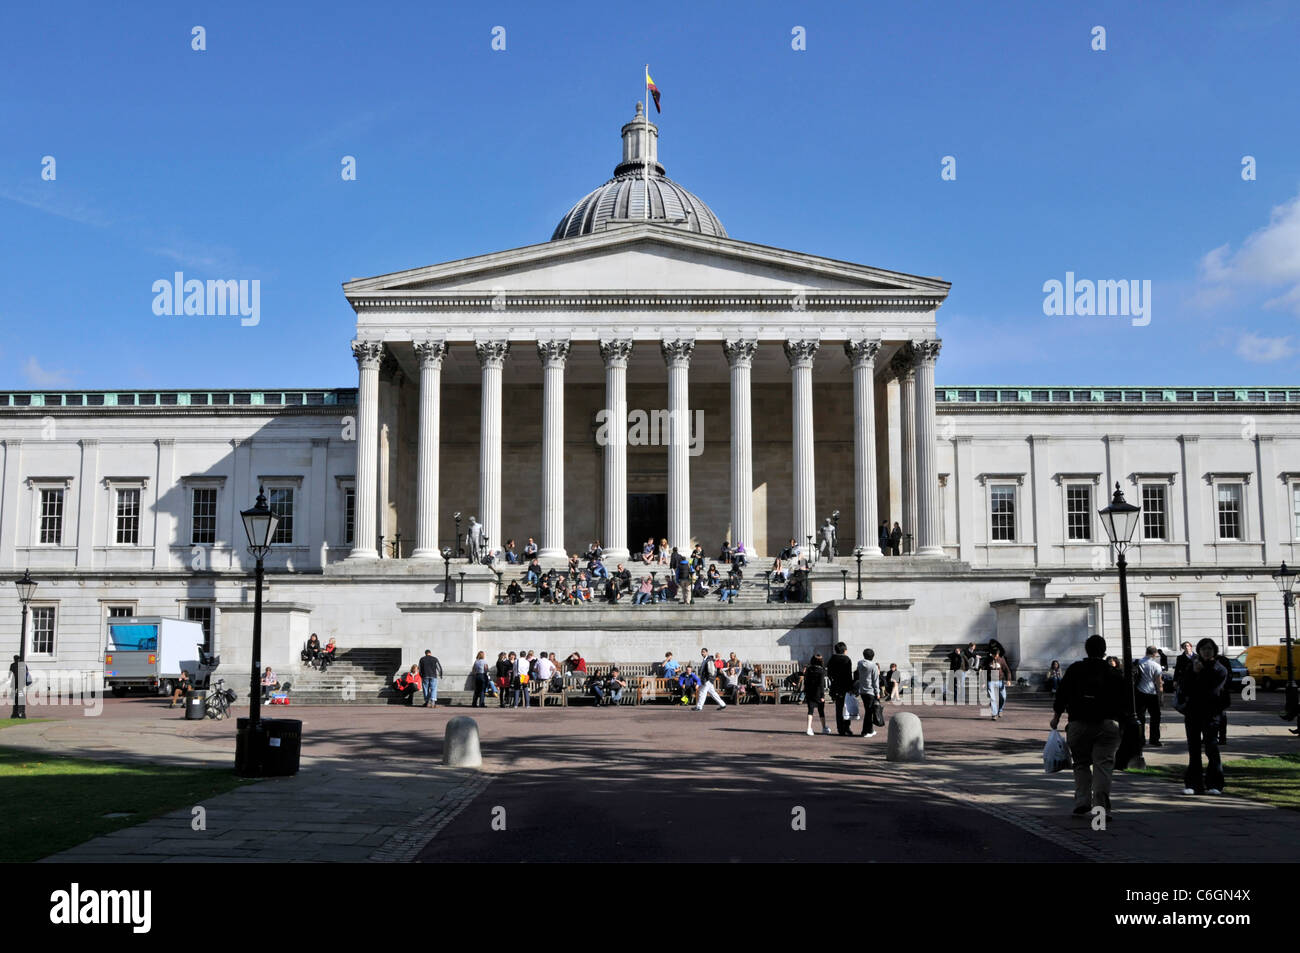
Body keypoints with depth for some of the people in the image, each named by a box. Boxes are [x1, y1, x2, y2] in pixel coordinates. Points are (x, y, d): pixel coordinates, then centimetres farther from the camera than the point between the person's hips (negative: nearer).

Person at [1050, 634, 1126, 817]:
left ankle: (1082, 800, 5)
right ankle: (1100, 804, -16)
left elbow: (1061, 695, 3)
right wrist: (1122, 724, 16)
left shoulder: (1075, 670, 4)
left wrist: (1056, 717, 13)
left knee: (1081, 763, 14)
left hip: (1079, 724, 0)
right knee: (1103, 764, -3)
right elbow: (1123, 702, 7)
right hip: (1108, 724, 0)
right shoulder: (1114, 674, 6)